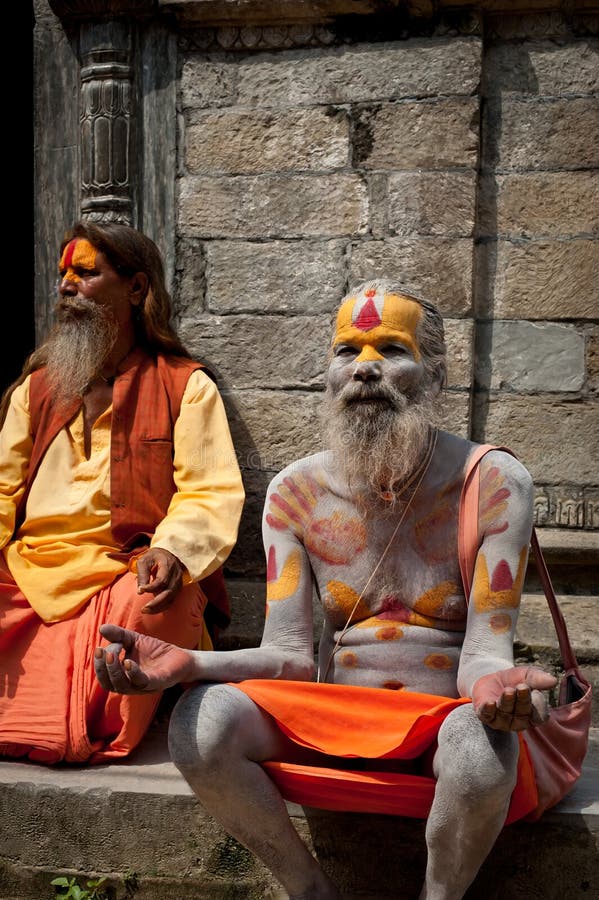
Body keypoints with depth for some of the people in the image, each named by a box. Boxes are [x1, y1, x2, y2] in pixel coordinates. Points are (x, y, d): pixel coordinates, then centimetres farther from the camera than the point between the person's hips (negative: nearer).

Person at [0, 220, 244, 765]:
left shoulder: (186, 385, 8)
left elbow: (211, 493, -4)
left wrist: (172, 549, -26)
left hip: (129, 575, -3)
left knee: (155, 605, -36)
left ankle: (100, 740, -13)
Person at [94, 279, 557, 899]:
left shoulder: (492, 481, -9)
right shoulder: (297, 492, 0)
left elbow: (485, 651, -12)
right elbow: (289, 657, -4)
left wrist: (497, 684, -37)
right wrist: (190, 664, -23)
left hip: (445, 721, -2)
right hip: (335, 721, 2)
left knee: (480, 744, -37)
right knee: (202, 720, -23)